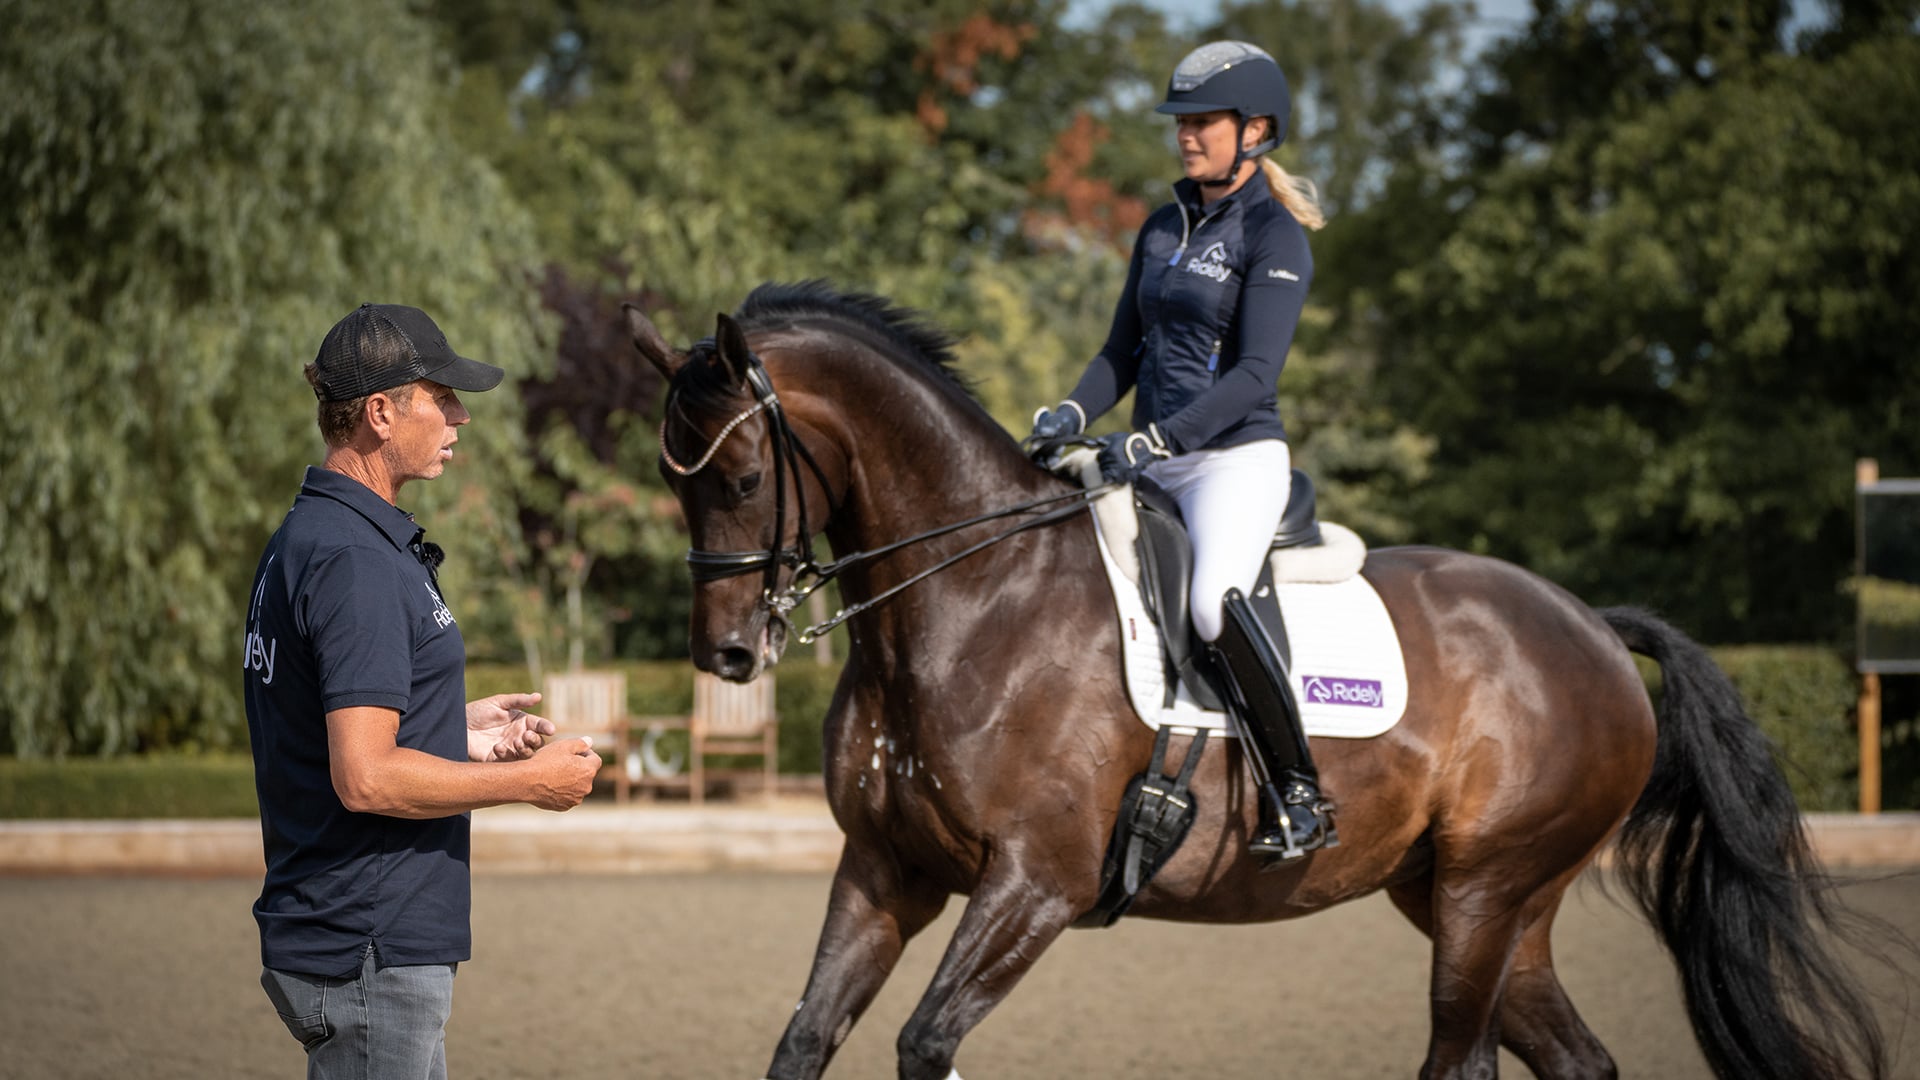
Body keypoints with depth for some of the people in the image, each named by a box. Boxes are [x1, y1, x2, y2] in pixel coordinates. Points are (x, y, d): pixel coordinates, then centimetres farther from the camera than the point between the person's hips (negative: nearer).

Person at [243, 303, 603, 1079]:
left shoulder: (304, 538, 13)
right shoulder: (356, 562, -20)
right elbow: (366, 778, -25)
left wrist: (458, 734, 15)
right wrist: (529, 781, -15)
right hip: (368, 952, -10)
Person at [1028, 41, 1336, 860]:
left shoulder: (1274, 236, -7)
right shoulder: (1163, 229, 15)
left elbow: (1257, 372, -17)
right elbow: (1123, 352, 19)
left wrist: (1158, 437, -26)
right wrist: (1075, 413, -1)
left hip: (1238, 459, -8)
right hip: (1153, 465, 8)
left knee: (1213, 602, -33)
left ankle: (1298, 793, -25)